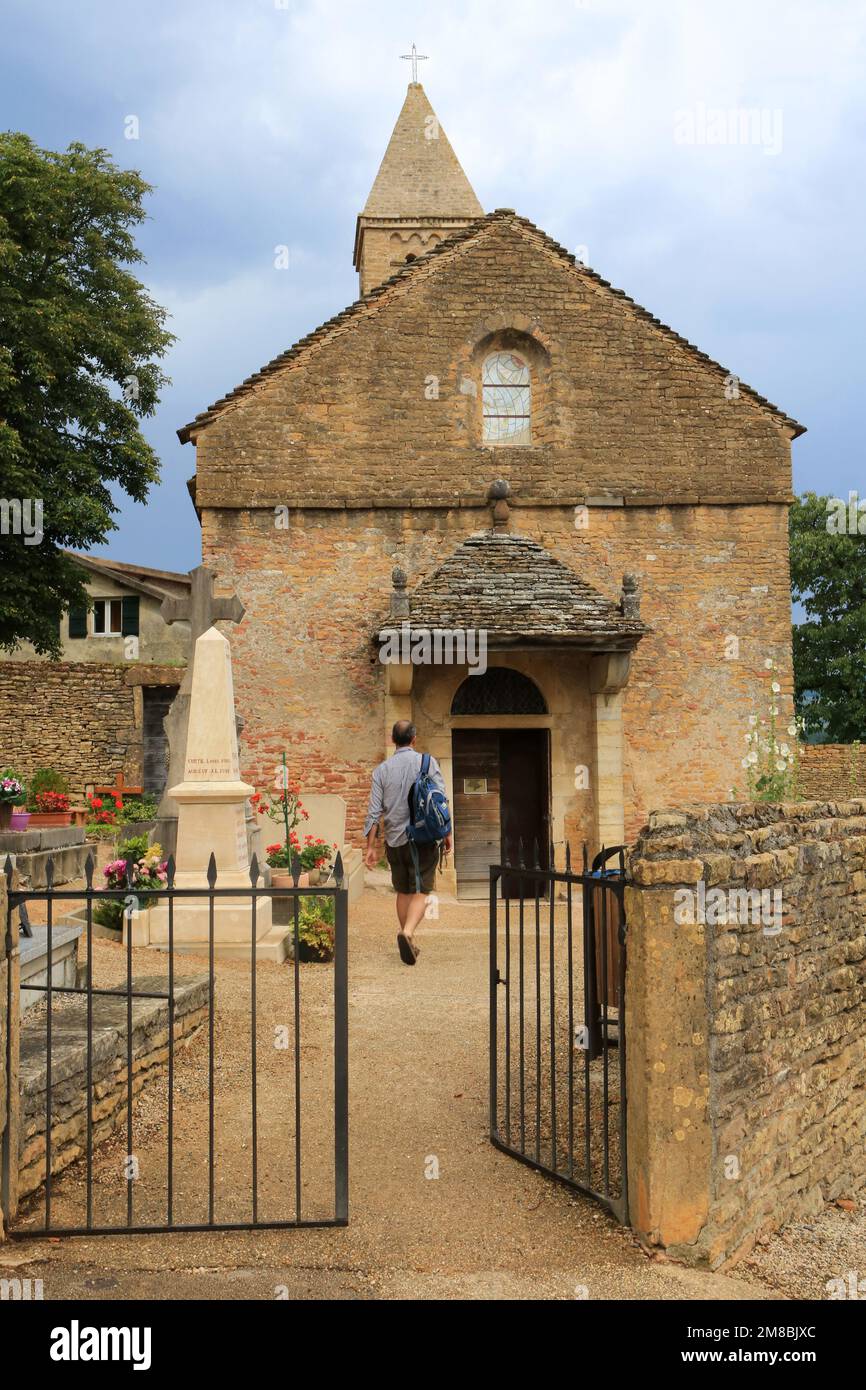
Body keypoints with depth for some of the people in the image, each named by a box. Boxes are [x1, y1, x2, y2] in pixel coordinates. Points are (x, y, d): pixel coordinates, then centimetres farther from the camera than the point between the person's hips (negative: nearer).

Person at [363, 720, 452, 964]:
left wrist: (371, 846, 3)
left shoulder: (382, 769, 3)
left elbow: (374, 811, 0)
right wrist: (447, 833, 5)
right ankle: (407, 932, -25)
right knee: (420, 891, -1)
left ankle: (410, 944, 19)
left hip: (394, 840, 3)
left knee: (403, 891, 16)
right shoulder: (427, 762, -2)